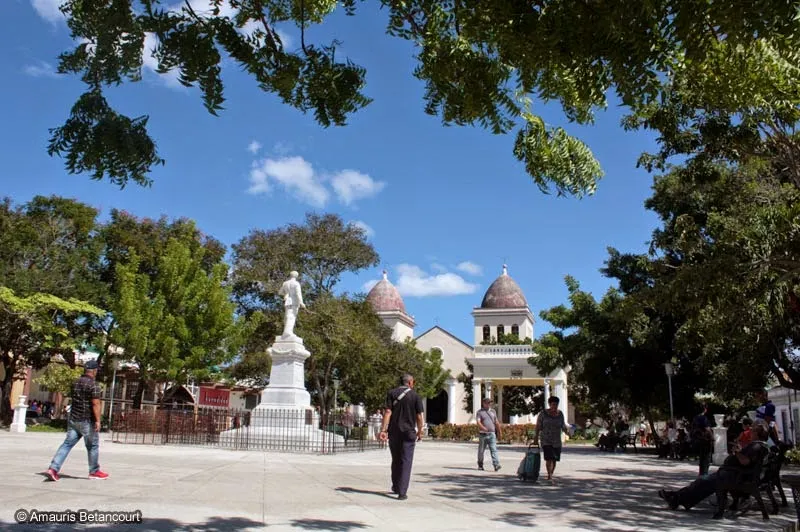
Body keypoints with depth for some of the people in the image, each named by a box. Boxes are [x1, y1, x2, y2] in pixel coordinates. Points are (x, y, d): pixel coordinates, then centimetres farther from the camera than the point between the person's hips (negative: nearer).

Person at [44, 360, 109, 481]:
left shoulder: (76, 383, 8)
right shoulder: (94, 385, -15)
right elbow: (95, 404, -19)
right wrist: (98, 420, -18)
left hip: (73, 419, 6)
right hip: (87, 421, -6)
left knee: (67, 444, 6)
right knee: (93, 446, 8)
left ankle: (53, 468, -6)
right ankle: (94, 472, 18)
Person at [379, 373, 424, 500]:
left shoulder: (392, 393, 2)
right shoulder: (415, 396, -1)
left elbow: (388, 412, -7)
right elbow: (419, 417, -3)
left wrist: (383, 430, -9)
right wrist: (419, 432, 10)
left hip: (393, 432, 2)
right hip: (408, 432, -2)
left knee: (395, 460, 18)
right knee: (406, 462, 0)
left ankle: (396, 487, 30)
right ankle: (402, 492, -6)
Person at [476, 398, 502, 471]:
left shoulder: (493, 411, 14)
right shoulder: (479, 412, 1)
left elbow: (496, 422, 20)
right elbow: (478, 422, -13)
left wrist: (500, 431, 20)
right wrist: (483, 428, -30)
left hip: (492, 434, 2)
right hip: (483, 434, -2)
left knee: (493, 449, -10)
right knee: (481, 451, 7)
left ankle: (496, 465, -19)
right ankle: (480, 465, 21)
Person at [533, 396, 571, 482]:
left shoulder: (560, 414, 5)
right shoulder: (543, 413, -5)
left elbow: (563, 426, 9)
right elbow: (538, 427, -3)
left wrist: (567, 431, -12)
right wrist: (536, 439, -6)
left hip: (557, 441, 4)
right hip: (546, 440, -4)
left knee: (554, 460, 6)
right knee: (549, 458, -17)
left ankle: (550, 476, 22)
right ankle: (549, 476, -19)